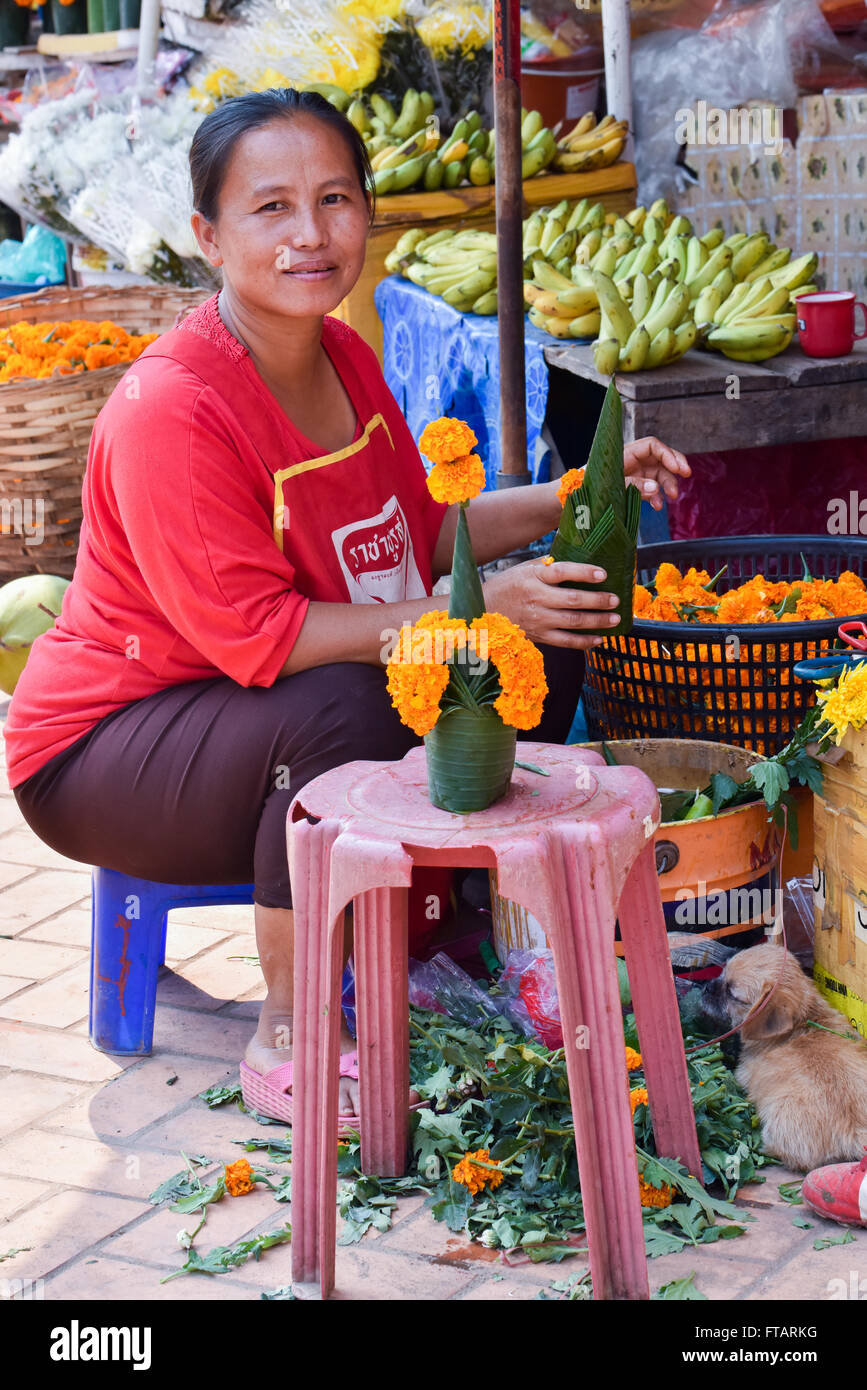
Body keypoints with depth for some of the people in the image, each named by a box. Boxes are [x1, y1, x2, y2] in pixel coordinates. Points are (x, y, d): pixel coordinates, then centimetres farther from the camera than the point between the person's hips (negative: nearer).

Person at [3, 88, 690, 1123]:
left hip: (264, 711, 9)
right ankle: (287, 1033, -18)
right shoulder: (168, 410, -27)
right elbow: (256, 635, -29)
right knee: (341, 709, -37)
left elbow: (417, 535, 11)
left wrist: (568, 499, -2)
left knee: (540, 647, 0)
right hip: (100, 756, -8)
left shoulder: (343, 357, 1)